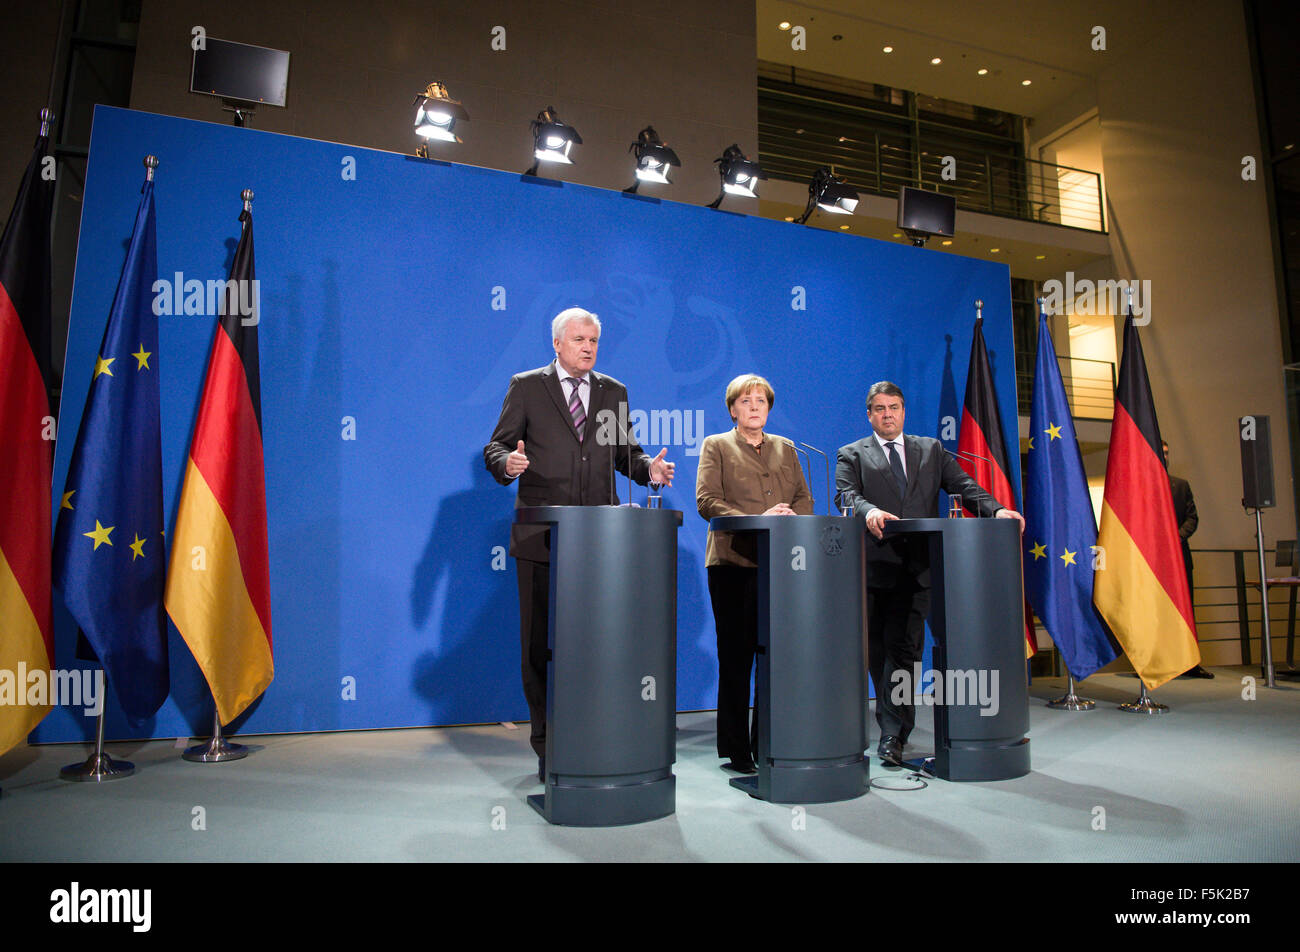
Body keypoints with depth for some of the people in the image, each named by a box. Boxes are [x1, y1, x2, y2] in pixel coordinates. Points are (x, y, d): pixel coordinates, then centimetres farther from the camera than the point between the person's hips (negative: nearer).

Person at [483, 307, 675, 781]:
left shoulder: (613, 392, 14)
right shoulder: (526, 386, 6)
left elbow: (625, 452, 16)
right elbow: (496, 447, 3)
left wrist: (648, 468, -5)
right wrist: (508, 462, -20)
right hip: (542, 537, -2)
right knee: (541, 643, 5)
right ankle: (548, 747, 18)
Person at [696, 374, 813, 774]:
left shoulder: (785, 448, 20)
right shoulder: (716, 446, 7)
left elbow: (804, 499, 14)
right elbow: (707, 501, -5)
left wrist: (789, 519, -9)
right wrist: (755, 521, -17)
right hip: (733, 562, -3)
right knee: (735, 656, 1)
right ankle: (736, 750, 11)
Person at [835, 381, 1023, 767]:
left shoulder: (931, 450, 18)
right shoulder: (852, 455, 9)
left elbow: (963, 486, 8)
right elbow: (847, 495, -7)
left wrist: (996, 509, -11)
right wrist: (870, 511, -29)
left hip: (917, 567, 1)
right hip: (875, 567, -1)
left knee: (903, 647, -4)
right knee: (879, 651, 5)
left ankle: (892, 734, 1)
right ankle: (897, 727, 22)